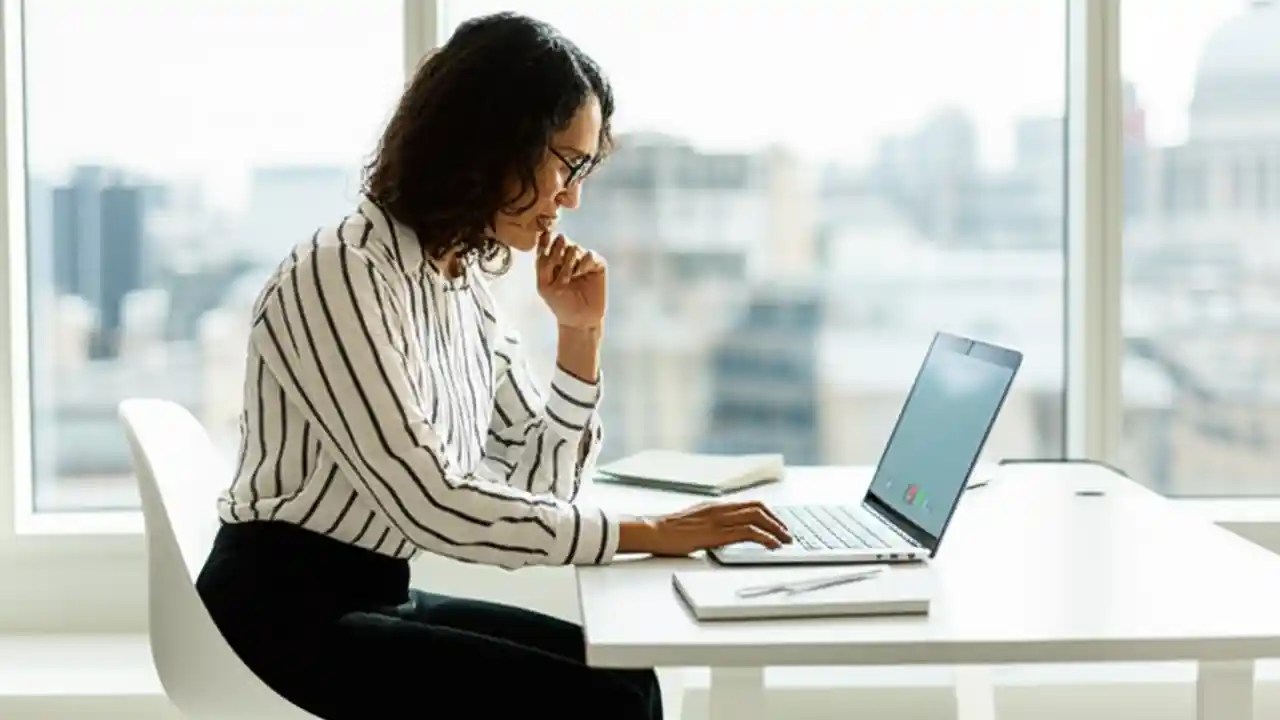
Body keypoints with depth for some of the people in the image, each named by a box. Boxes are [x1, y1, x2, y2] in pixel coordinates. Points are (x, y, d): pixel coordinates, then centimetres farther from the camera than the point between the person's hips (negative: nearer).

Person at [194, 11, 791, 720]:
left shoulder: (466, 282, 7)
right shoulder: (341, 275, -19)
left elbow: (536, 486, 9)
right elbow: (427, 504, -26)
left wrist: (580, 335, -4)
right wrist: (645, 532, -23)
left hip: (380, 595, 8)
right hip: (286, 611, -8)